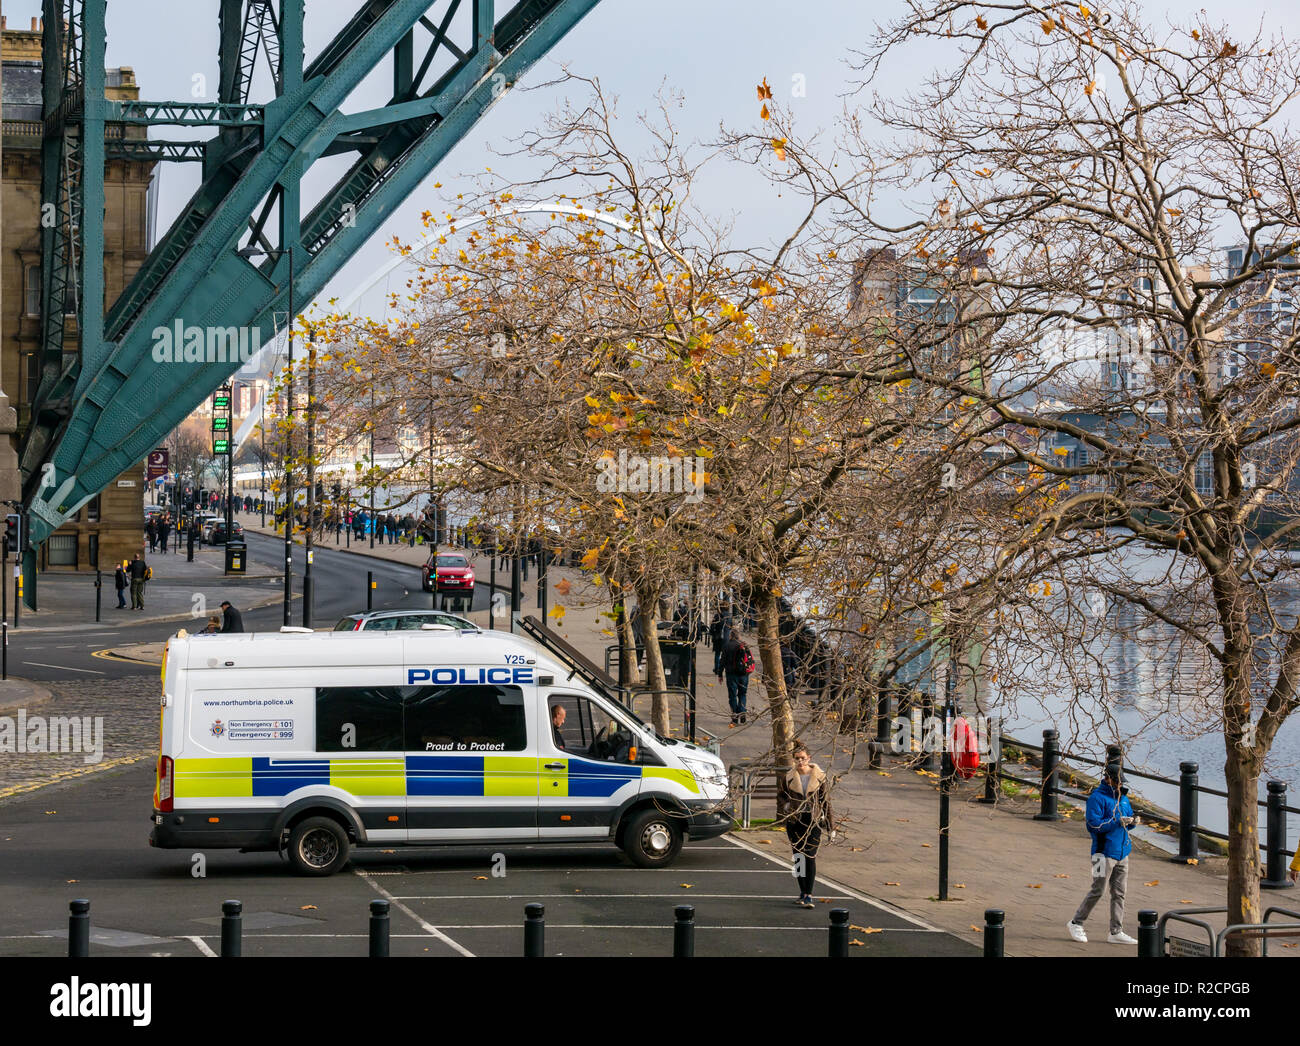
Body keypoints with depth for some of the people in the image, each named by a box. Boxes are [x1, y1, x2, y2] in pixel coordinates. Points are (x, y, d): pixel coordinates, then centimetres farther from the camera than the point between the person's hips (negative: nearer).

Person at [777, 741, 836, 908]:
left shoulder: (819, 777, -2)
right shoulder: (788, 777, 0)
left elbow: (826, 802, 3)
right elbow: (780, 794, 16)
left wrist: (831, 826, 3)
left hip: (813, 821, -2)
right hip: (794, 821, 2)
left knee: (810, 857, -10)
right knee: (798, 857, 7)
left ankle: (809, 896, -12)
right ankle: (803, 892, 22)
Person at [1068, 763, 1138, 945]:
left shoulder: (1123, 797, 14)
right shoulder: (1097, 798, -11)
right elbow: (1094, 824, -18)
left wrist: (1132, 821, -1)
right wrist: (1118, 822, -21)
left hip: (1122, 852, 8)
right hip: (1104, 852, -8)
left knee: (1119, 893, 7)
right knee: (1098, 890, -5)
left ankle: (1116, 932, 12)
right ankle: (1076, 924, 10)